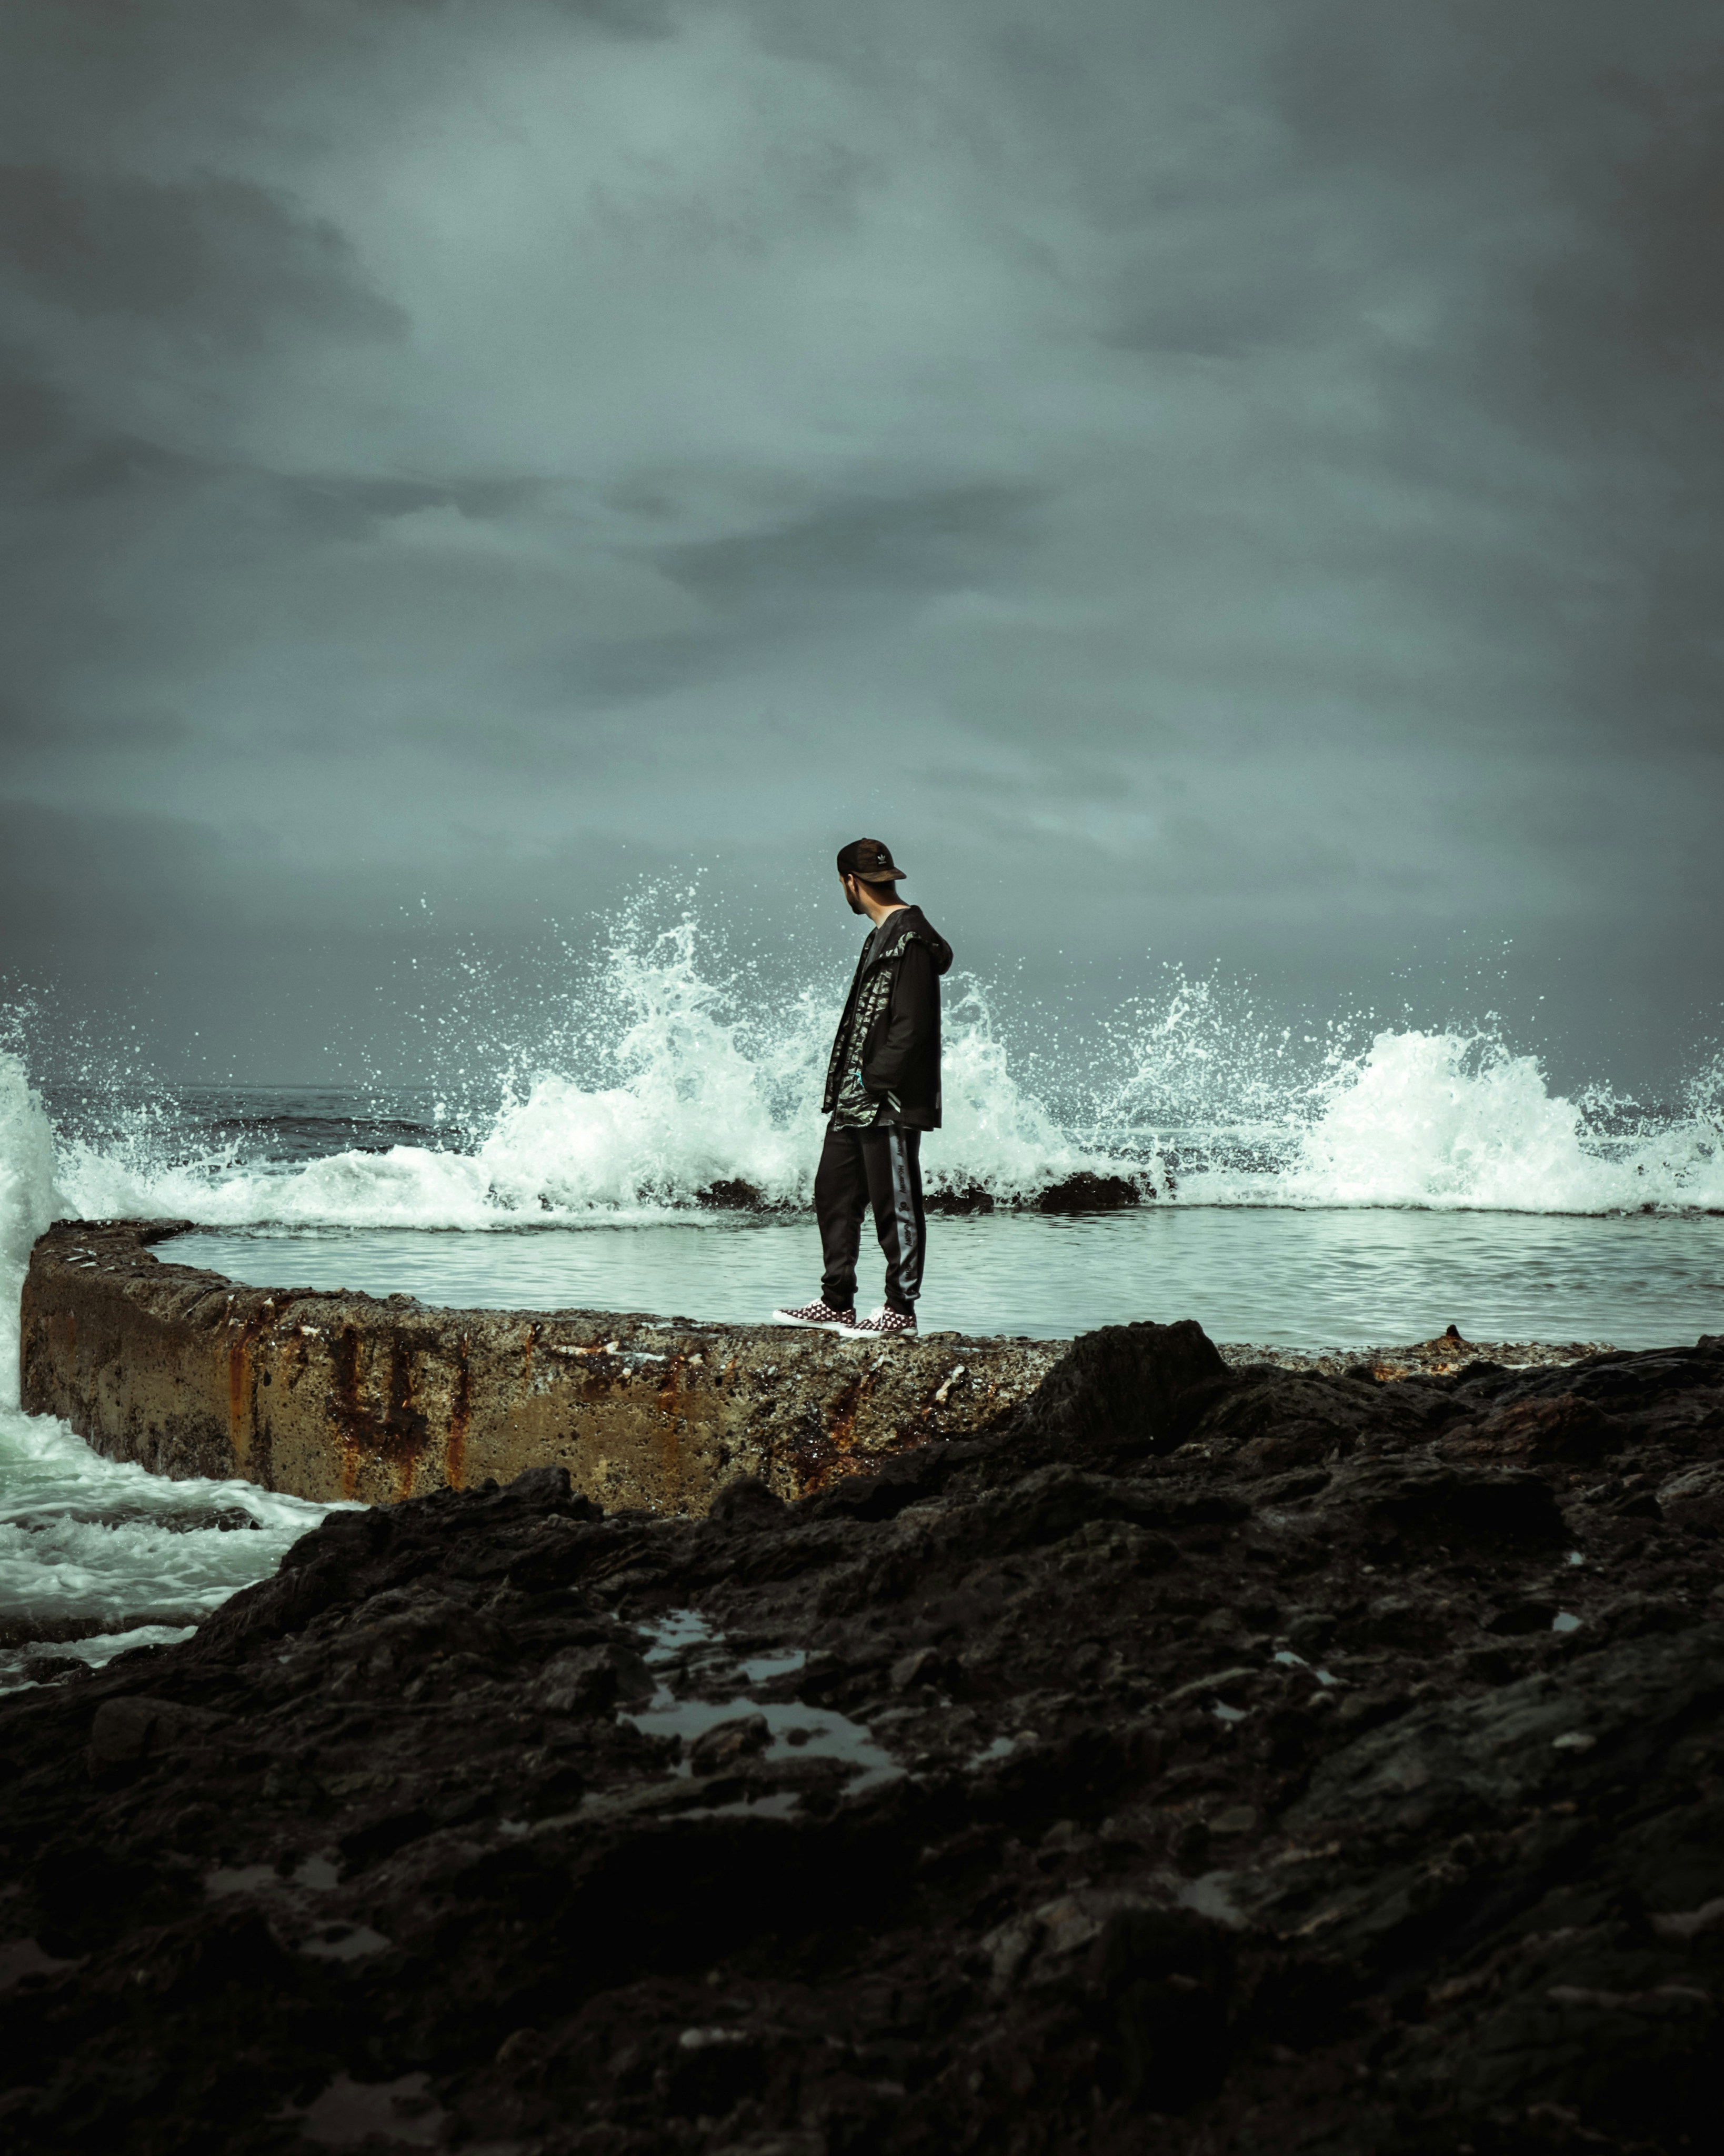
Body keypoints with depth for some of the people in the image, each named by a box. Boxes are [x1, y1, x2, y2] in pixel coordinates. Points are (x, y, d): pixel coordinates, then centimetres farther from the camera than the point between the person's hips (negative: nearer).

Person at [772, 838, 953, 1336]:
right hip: (856, 1098, 10)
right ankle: (836, 1303, 18)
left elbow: (911, 1027, -20)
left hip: (892, 1099, -10)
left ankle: (901, 1309, 7)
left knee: (895, 1203, -1)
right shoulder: (883, 933, 17)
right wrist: (849, 1084, 13)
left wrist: (875, 1082, -18)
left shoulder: (911, 939, -15)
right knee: (834, 1192, 11)